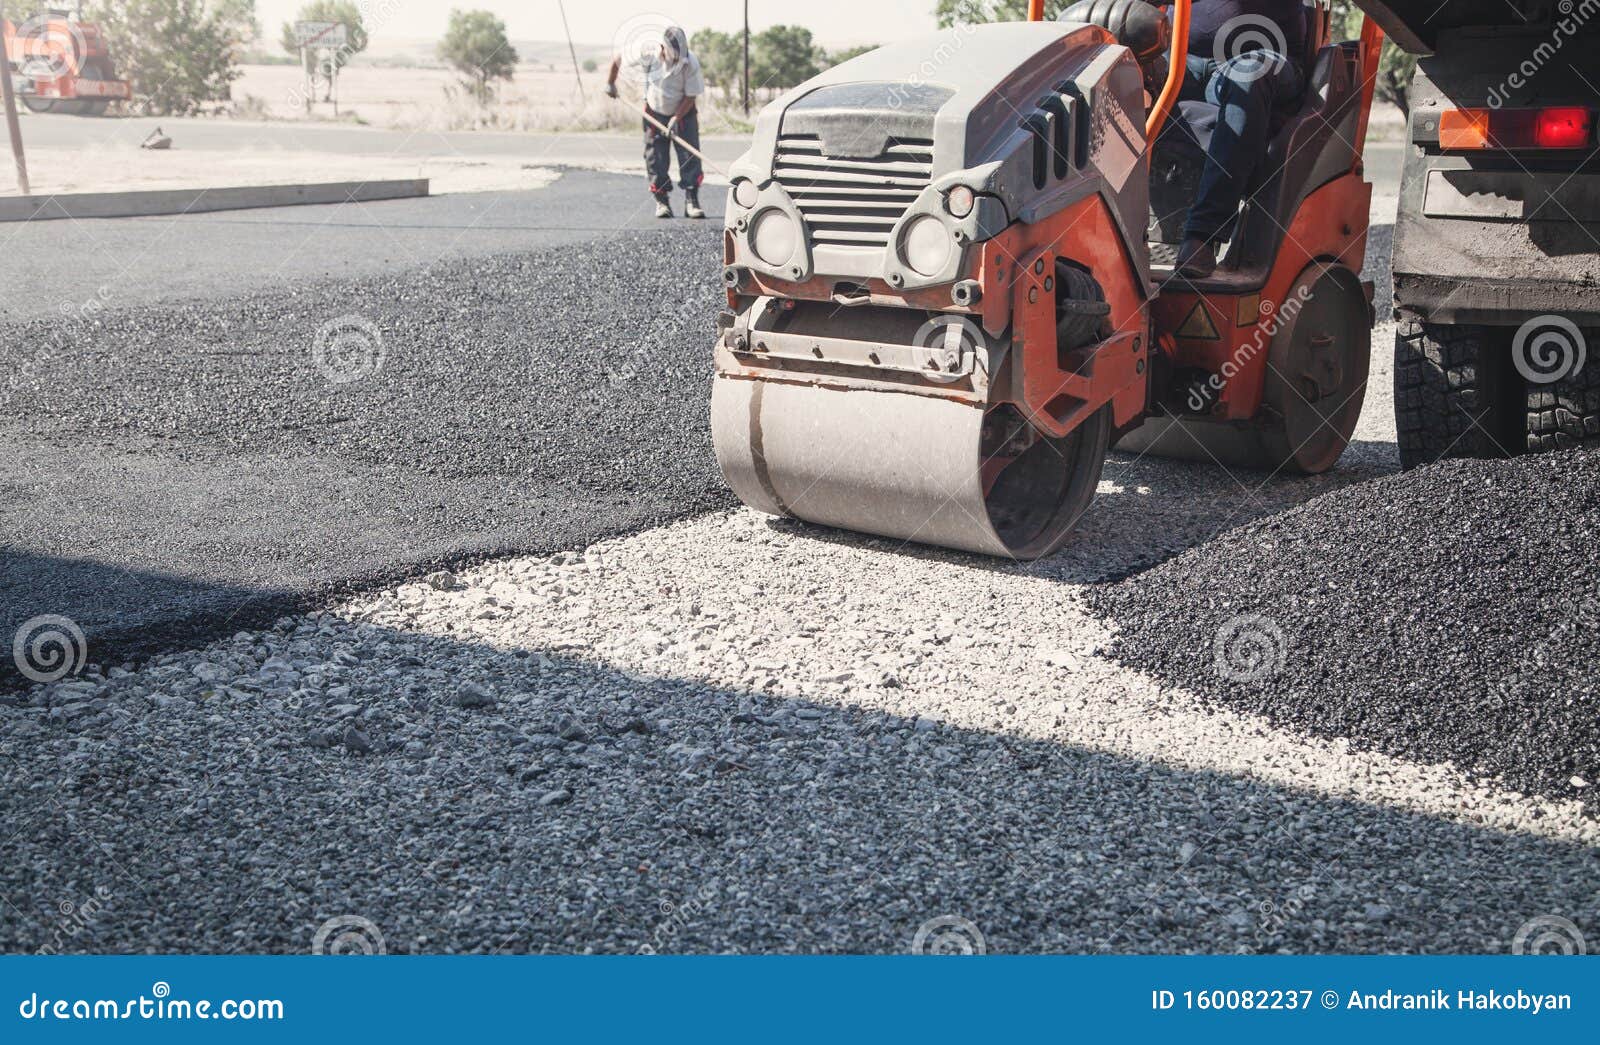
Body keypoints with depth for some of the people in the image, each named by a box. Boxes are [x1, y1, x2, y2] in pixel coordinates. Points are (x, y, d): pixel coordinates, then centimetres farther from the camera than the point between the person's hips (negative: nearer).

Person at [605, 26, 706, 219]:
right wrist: (610, 83, 8)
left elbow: (690, 96, -14)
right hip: (655, 114, 1)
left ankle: (691, 201, -8)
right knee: (656, 160, -2)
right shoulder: (649, 55, -19)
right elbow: (618, 59, -3)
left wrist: (676, 118, -22)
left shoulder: (691, 63, -22)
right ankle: (662, 201, 7)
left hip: (683, 114, -1)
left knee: (690, 157, -11)